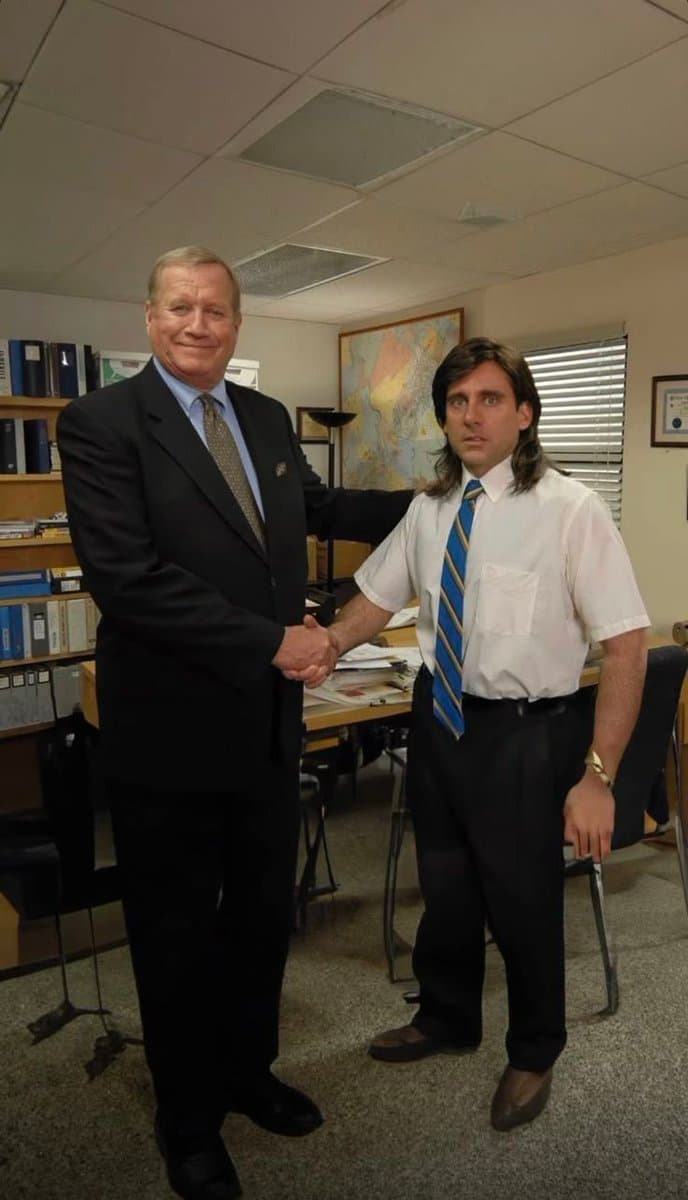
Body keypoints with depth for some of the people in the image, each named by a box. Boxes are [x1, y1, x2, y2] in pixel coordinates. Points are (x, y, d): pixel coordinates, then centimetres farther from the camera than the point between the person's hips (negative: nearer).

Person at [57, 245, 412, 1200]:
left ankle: (246, 1070, 49)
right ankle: (188, 1118, 41)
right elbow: (126, 575, -22)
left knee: (263, 914, 22)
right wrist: (270, 642, -21)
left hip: (269, 721, 6)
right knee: (176, 935, 15)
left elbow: (317, 507, 23)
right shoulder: (101, 422, -12)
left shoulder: (268, 418, 8)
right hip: (170, 728, -6)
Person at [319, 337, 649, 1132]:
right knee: (445, 887, 23)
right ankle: (446, 1019, 52)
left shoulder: (570, 510, -16)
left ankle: (533, 1052, 45)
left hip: (526, 732, -5)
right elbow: (377, 598, 11)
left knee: (523, 902, 14)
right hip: (439, 716, 5)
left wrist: (597, 776, -20)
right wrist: (324, 648, -9)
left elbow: (625, 645, -18)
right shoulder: (428, 509, 1)